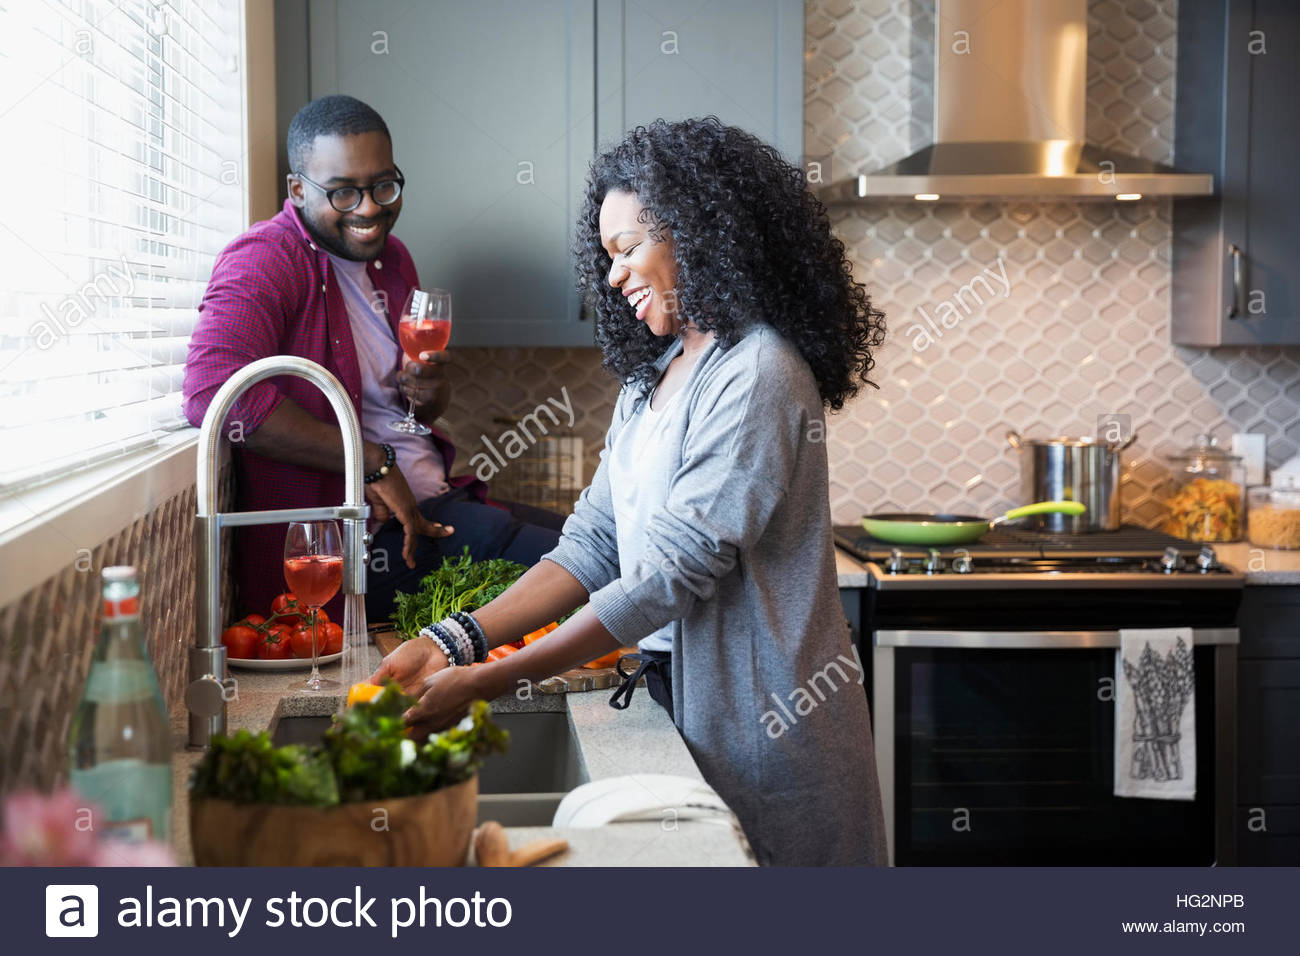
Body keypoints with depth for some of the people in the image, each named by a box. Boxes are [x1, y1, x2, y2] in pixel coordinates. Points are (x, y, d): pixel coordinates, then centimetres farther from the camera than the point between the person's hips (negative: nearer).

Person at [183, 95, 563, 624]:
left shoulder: (390, 257, 17)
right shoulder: (265, 261, -11)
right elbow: (212, 390, -31)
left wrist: (429, 393, 2)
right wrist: (373, 462, -26)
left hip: (435, 502, 9)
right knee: (558, 562, -25)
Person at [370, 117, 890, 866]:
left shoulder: (757, 377, -18)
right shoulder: (654, 375, 11)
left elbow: (674, 574, -22)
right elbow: (593, 545, 6)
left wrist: (485, 682, -22)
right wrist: (454, 642, -7)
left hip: (763, 722, -7)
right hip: (686, 701, 7)